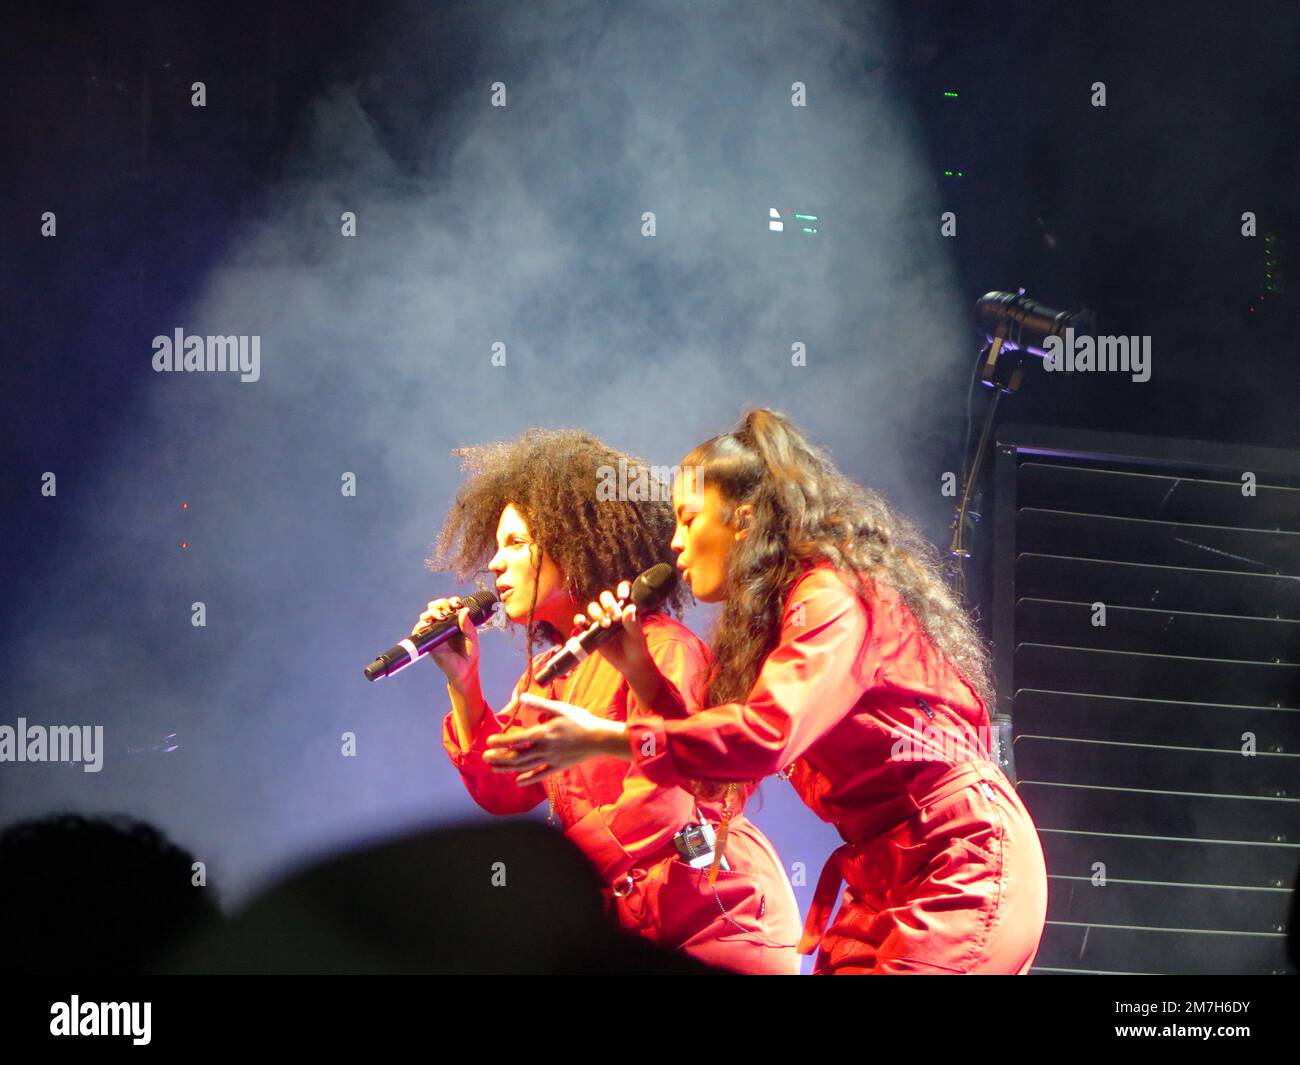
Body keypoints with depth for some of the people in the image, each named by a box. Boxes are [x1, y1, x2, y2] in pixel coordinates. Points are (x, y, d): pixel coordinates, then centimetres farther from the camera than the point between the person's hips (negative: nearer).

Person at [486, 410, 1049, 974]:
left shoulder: (834, 595, -13)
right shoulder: (768, 613, 15)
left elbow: (767, 735, -27)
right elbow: (723, 761, 13)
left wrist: (600, 739, -24)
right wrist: (638, 668, 4)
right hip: (882, 877, 9)